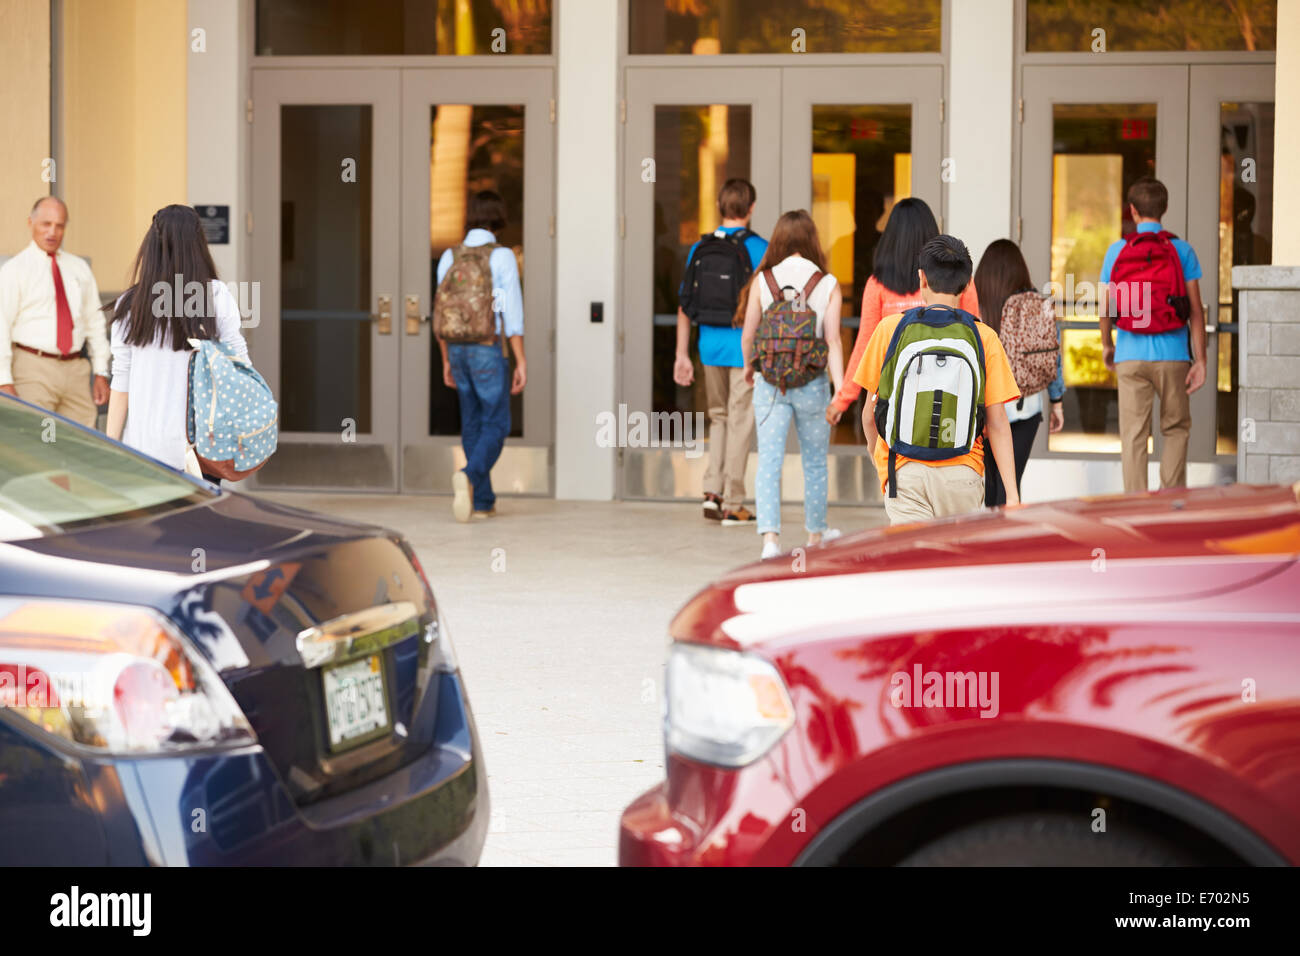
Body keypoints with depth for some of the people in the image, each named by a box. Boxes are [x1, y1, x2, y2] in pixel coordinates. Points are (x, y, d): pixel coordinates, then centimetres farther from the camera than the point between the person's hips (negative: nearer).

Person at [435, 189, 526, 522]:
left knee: (473, 424, 15)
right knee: (496, 427, 1)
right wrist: (522, 363, -10)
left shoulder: (450, 257, 3)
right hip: (488, 351, -5)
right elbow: (512, 313, -14)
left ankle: (482, 501, 15)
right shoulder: (502, 257, -11)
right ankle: (468, 477, -26)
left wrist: (446, 362, 14)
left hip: (458, 349, 5)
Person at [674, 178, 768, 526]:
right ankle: (732, 505, 5)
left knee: (719, 418, 18)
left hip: (710, 344, 4)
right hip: (745, 344, -4)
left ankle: (712, 491, 7)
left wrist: (682, 356, 11)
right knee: (740, 422, 2)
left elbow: (684, 306, 6)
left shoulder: (699, 248, 5)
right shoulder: (758, 248, -8)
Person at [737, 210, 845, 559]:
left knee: (769, 462, -1)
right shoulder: (827, 284, -5)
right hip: (812, 384, 0)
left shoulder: (763, 280, -4)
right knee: (815, 461, 18)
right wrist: (840, 390, -11)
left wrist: (748, 367, 21)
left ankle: (770, 537, -17)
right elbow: (833, 341, -10)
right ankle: (816, 533, 33)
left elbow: (748, 336, 2)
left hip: (770, 383, 0)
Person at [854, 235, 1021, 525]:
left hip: (905, 470, -1)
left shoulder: (890, 328, 1)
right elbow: (997, 423, -3)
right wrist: (1012, 493, -2)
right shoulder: (984, 337, 0)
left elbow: (870, 414, 7)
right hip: (963, 473, 1)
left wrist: (878, 459, 27)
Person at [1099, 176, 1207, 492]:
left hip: (1130, 357, 0)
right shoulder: (1181, 250, -1)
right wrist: (1200, 360, -1)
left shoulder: (1117, 250, 1)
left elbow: (1105, 307, 1)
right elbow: (1196, 309, -4)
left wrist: (1106, 345, 19)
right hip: (1172, 356, 0)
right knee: (1176, 429, 15)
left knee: (1133, 436, 3)